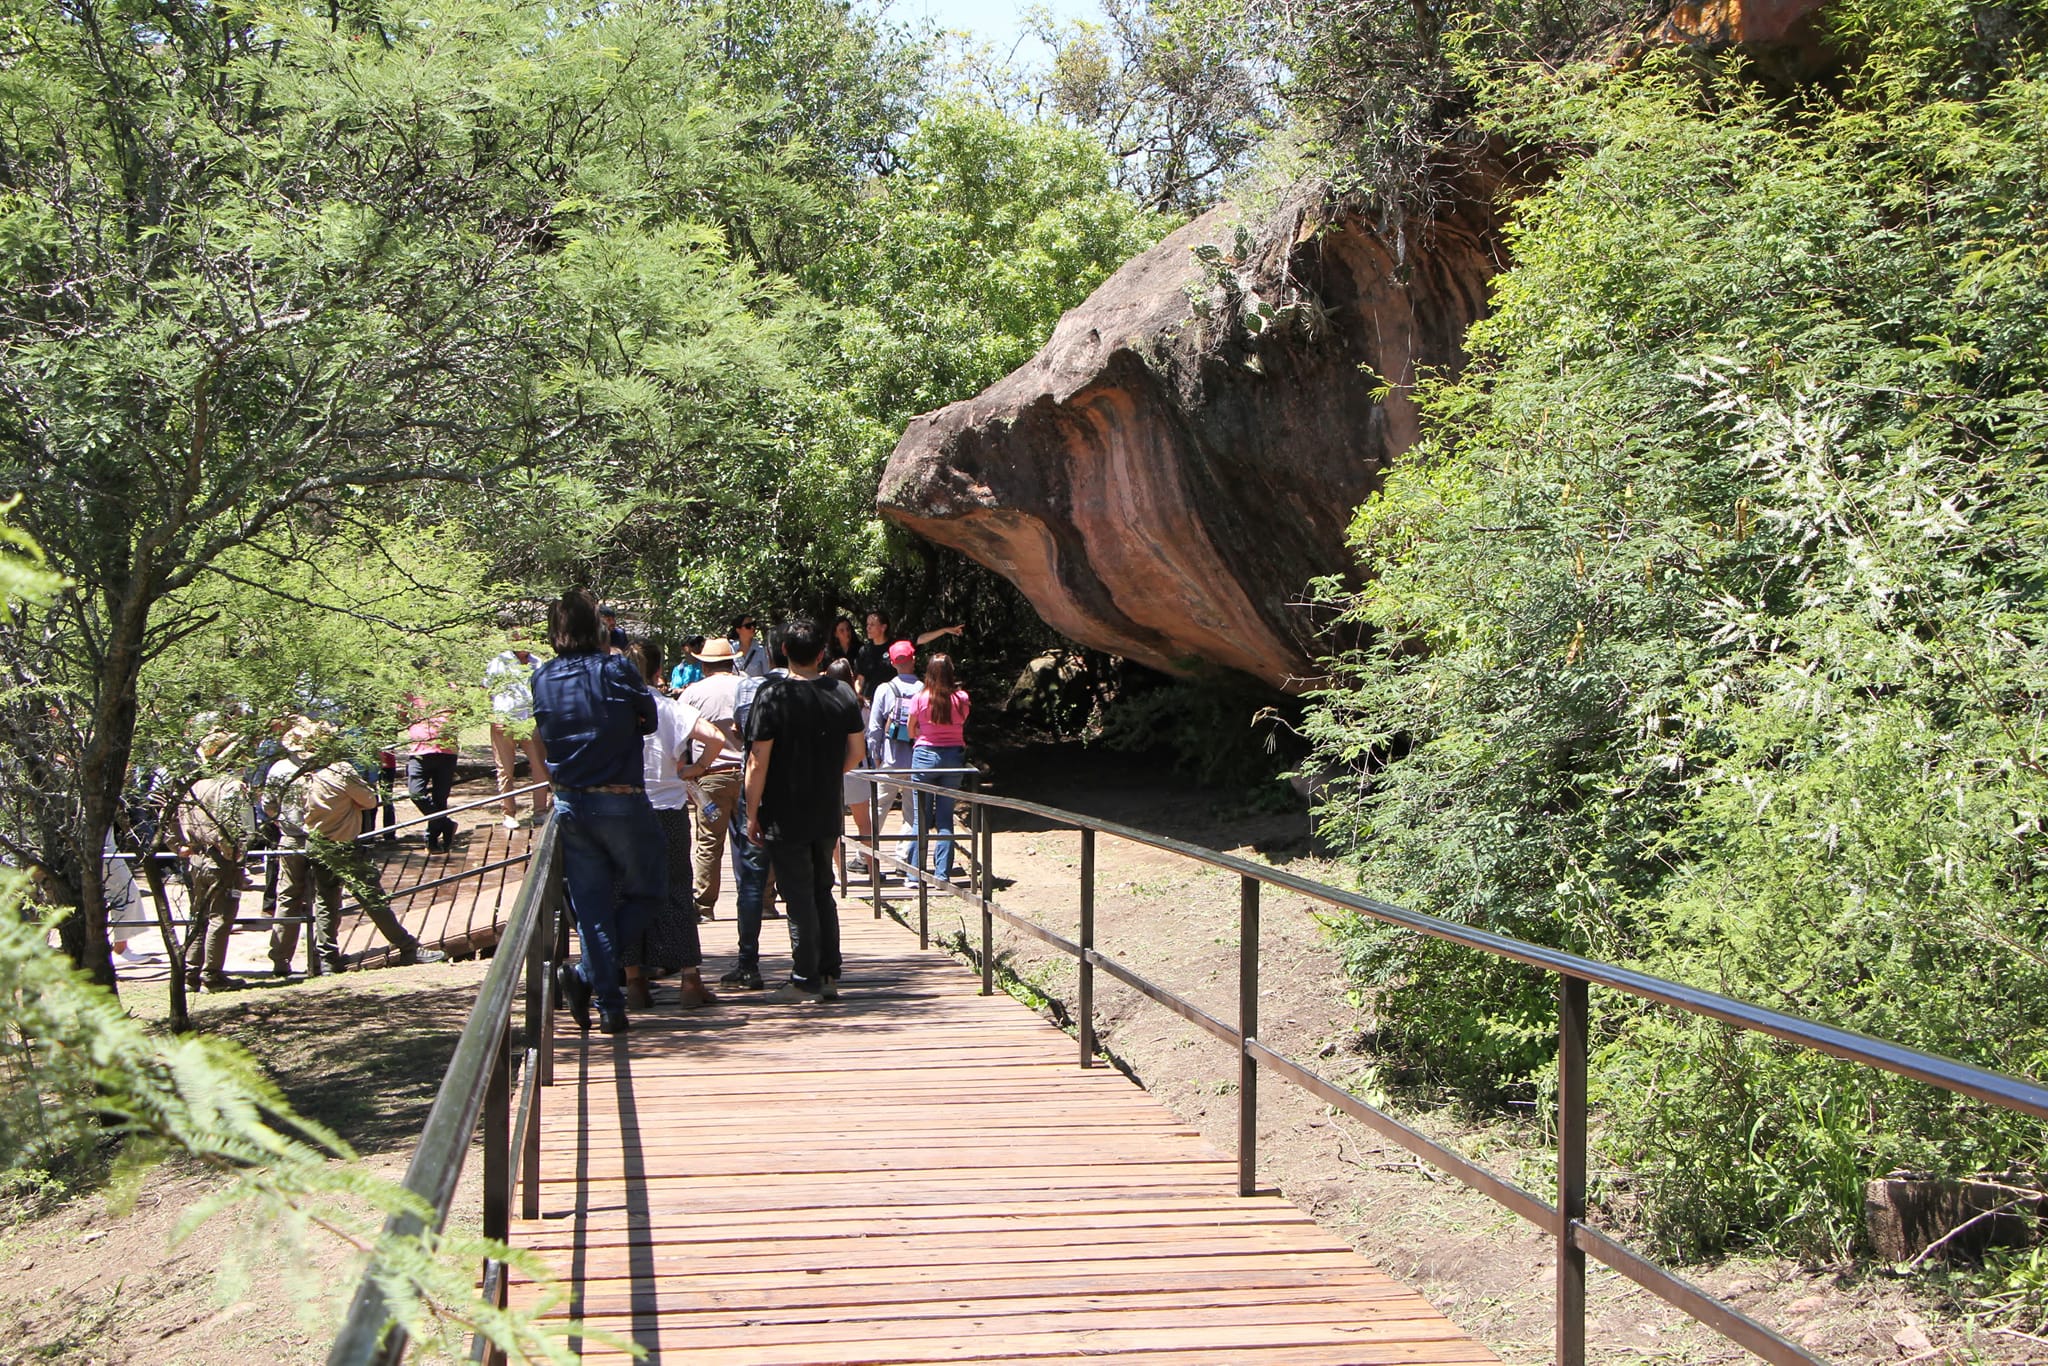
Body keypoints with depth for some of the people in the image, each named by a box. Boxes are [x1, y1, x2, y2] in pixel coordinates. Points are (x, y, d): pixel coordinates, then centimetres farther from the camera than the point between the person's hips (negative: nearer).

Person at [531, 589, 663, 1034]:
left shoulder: (542, 679, 2)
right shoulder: (616, 670, -10)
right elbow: (650, 720, 3)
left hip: (570, 806, 4)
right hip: (621, 803, -4)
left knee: (591, 906, 10)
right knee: (646, 892, 13)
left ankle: (609, 1005, 7)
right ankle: (586, 974, -3)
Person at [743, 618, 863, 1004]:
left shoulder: (773, 696, -14)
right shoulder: (843, 694, 0)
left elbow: (758, 762, -14)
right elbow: (855, 754, 7)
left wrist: (752, 815, -7)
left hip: (785, 818, -5)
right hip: (828, 816, 5)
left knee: (799, 898, 1)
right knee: (822, 892, 17)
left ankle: (805, 981, 6)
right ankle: (829, 975, 20)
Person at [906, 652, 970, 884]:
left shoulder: (920, 699, -9)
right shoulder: (961, 699, -5)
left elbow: (911, 730, 2)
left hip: (925, 754, -2)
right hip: (953, 755, 2)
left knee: (921, 818, 4)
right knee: (946, 817, 7)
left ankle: (916, 874, 6)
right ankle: (942, 874, 6)